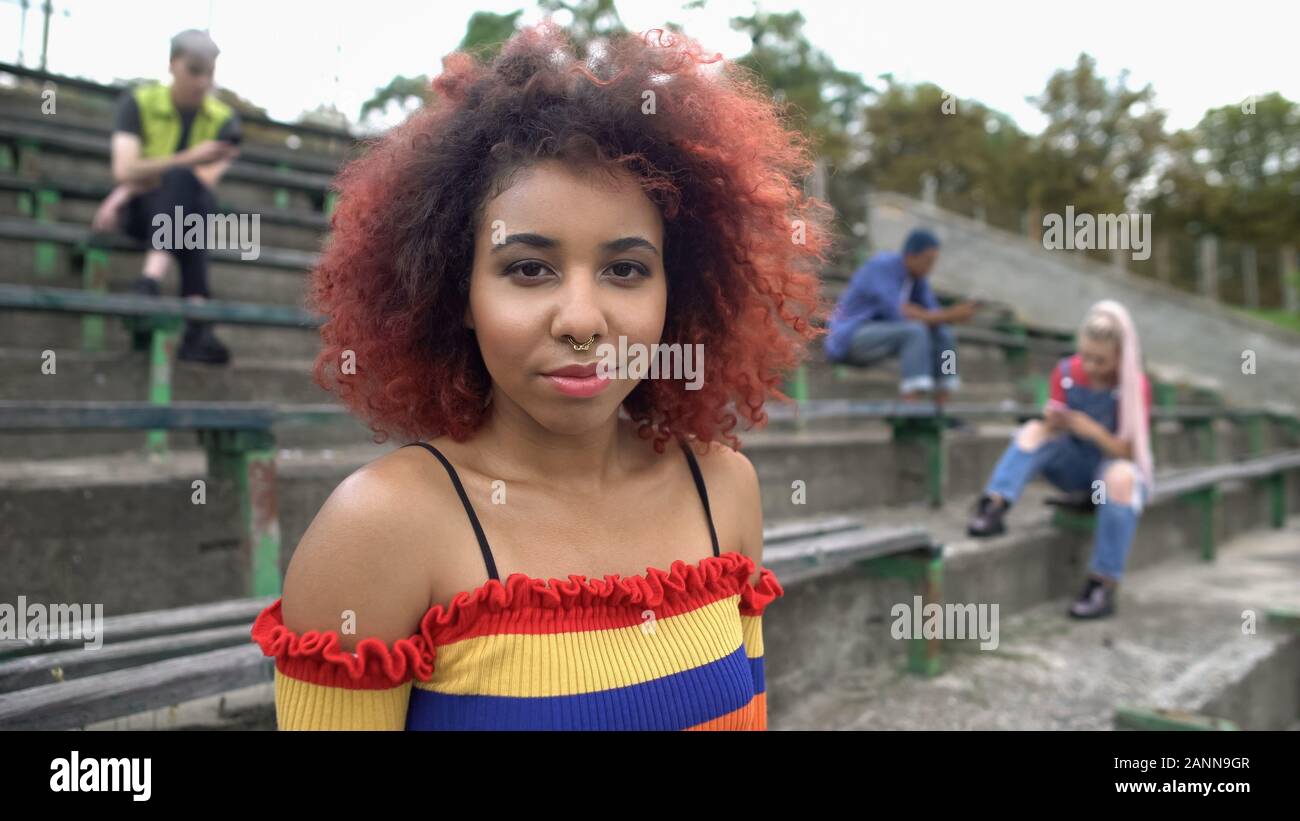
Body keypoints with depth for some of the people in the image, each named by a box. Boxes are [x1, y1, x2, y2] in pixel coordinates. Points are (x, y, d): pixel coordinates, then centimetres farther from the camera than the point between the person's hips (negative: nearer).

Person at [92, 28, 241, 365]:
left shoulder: (224, 120, 5)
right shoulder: (138, 102, 2)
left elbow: (205, 180, -10)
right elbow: (124, 170, -13)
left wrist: (129, 190, -19)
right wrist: (187, 159, -29)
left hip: (193, 208, 2)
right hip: (139, 209, -2)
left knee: (183, 184, -33)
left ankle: (151, 279, -50)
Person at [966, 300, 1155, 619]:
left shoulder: (1136, 386, -16)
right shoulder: (1066, 372, -8)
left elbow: (1129, 453, -18)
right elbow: (1054, 435, -5)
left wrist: (1093, 430, -36)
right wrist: (1054, 425, -30)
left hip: (1117, 465, -3)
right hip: (1074, 465, 3)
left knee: (1121, 476, -38)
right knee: (1035, 430, -23)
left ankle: (1104, 587, -35)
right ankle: (993, 508, -39)